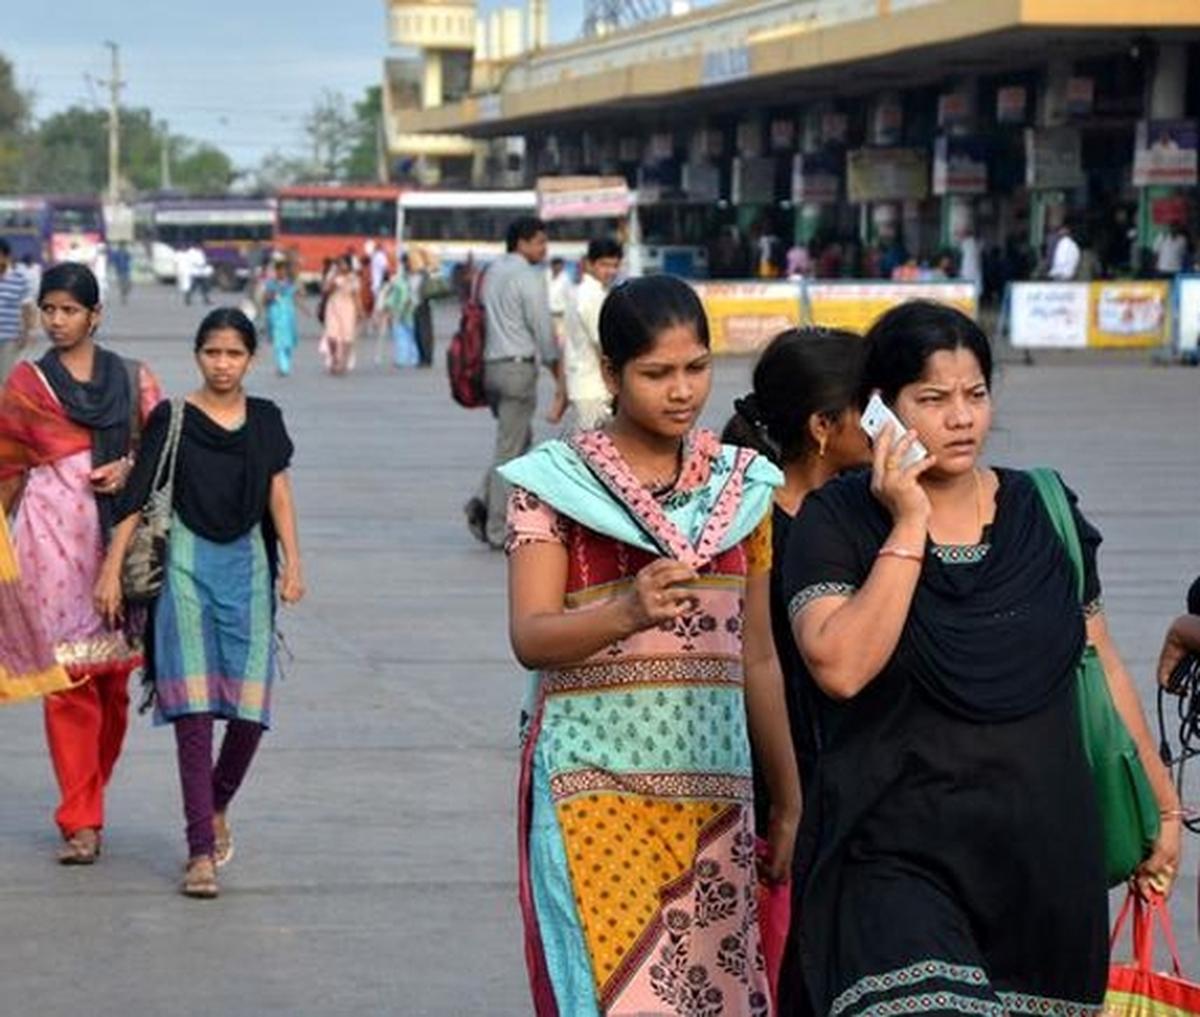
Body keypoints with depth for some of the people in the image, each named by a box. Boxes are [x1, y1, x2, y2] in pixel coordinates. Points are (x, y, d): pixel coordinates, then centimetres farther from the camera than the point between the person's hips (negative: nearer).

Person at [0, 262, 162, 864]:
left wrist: (129, 468, -8)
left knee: (114, 677, 4)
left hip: (118, 534, 2)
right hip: (53, 536, -1)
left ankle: (87, 804, 23)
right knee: (68, 678, -7)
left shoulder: (134, 380, 9)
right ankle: (81, 822, -5)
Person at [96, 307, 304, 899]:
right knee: (194, 710, -10)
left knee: (250, 708, -2)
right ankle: (201, 852, -8)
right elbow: (136, 498, 1)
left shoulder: (265, 420, 10)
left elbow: (278, 494, 7)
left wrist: (292, 562, -4)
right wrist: (111, 570, -4)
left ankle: (216, 807, 27)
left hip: (248, 565, 3)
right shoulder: (172, 419, 1)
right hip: (188, 563, -3)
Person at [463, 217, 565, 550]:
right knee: (510, 449, -3)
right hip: (517, 366, -8)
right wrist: (560, 378, -1)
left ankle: (482, 502, 4)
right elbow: (543, 331, -10)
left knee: (520, 438, 20)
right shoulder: (528, 278, -12)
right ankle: (498, 530, 0)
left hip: (490, 365, 8)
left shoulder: (492, 272, 13)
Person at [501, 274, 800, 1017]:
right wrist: (627, 611, -32)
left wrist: (789, 799, 16)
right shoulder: (555, 483, -1)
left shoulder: (742, 485, 11)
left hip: (715, 783, 4)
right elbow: (530, 637, -13)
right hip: (597, 786, -4)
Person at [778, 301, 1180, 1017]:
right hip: (899, 860, -3)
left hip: (1048, 856, 4)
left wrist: (1163, 803, 18)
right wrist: (909, 526, -13)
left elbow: (1102, 667, 17)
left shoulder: (1043, 511, 9)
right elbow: (840, 667, -18)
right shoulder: (836, 520, -2)